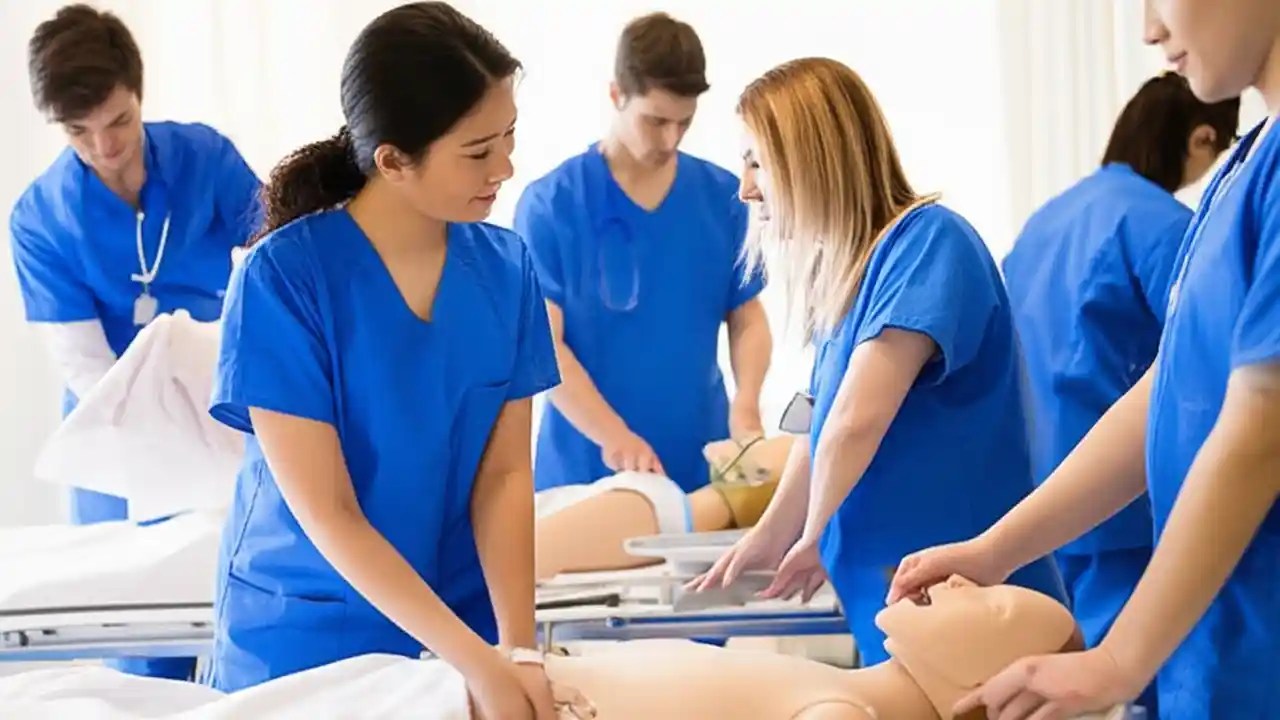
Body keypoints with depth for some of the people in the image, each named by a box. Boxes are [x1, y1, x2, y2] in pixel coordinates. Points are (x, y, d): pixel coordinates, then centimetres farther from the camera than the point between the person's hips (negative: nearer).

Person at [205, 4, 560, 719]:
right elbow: (326, 513, -19)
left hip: (463, 621, 3)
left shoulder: (506, 266, -6)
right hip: (306, 633, -3)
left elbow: (504, 473, -5)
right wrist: (479, 661, -25)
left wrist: (516, 645, -19)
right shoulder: (283, 278, -18)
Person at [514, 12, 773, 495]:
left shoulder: (723, 198, 2)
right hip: (585, 464, -2)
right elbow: (541, 342, -8)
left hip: (700, 461, 2)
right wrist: (612, 436, -19)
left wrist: (745, 408, -11)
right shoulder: (550, 204, -6)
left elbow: (748, 319, 8)